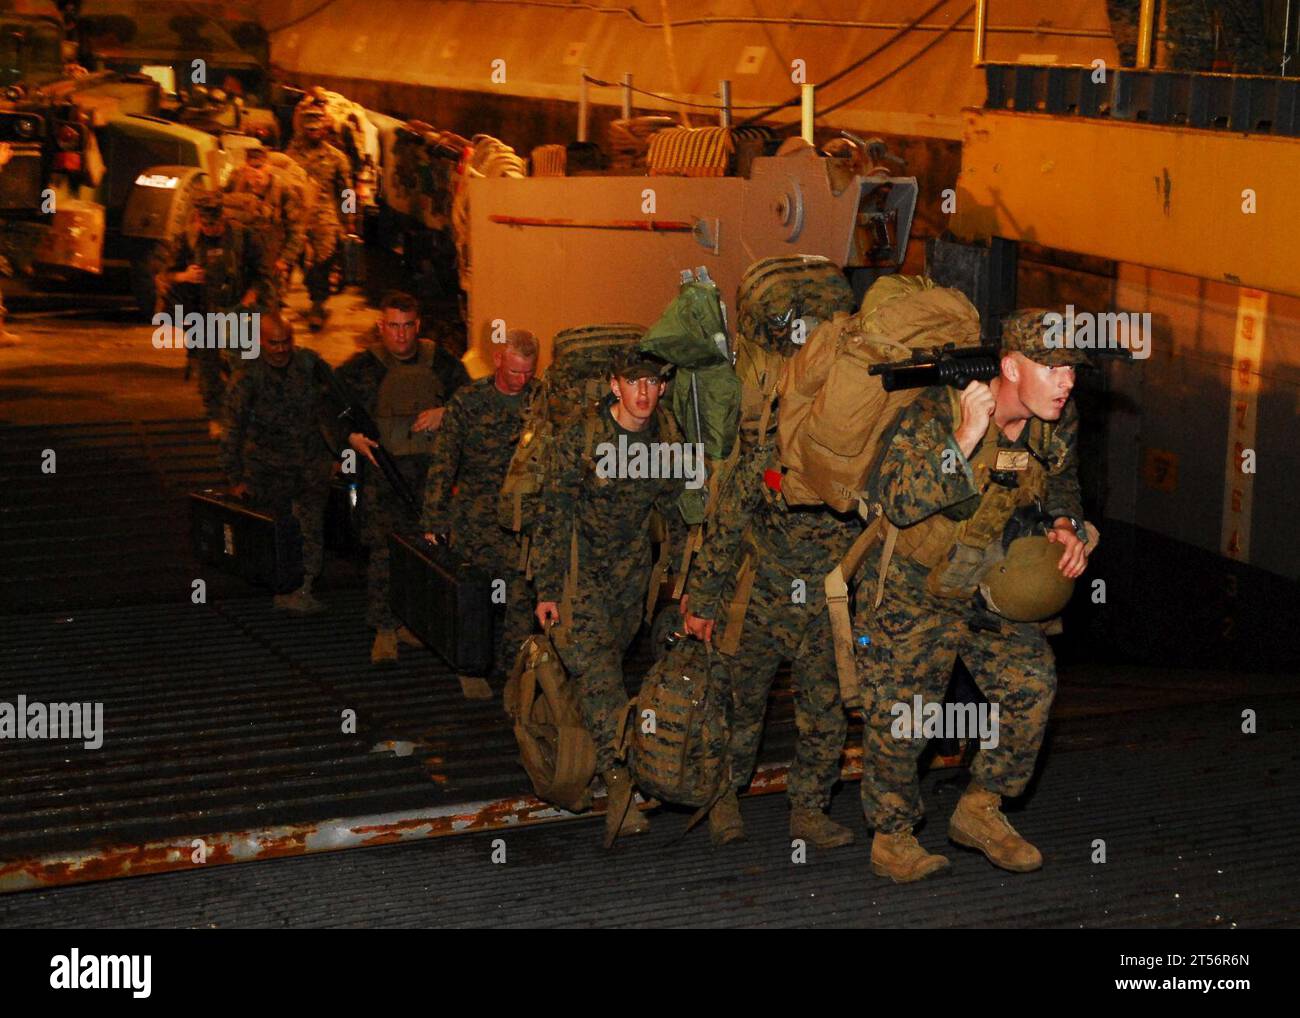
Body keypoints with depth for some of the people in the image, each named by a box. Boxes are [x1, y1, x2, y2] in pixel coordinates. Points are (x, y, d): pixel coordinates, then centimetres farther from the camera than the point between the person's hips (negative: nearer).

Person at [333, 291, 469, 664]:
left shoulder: (439, 361, 6)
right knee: (385, 550, -7)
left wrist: (445, 414, -6)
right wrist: (351, 437, -10)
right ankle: (384, 630, 1)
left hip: (432, 469, 3)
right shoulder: (363, 367, 0)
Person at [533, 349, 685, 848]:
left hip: (632, 566, 5)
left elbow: (673, 508, 9)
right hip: (581, 562, -5)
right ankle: (619, 778, -32)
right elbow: (554, 513, -10)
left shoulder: (666, 437, -2)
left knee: (612, 655, 8)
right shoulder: (580, 437, -14)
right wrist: (547, 589, -11)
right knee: (593, 659, -20)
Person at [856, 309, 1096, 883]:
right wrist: (965, 441, -42)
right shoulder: (938, 414, -27)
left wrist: (1066, 525, -6)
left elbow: (1060, 479, 14)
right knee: (899, 711, -2)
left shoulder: (1057, 422, -8)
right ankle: (892, 836, 16)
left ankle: (980, 810, 12)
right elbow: (897, 501, -37)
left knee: (1032, 684, -6)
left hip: (990, 587, 5)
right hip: (912, 588, -5)